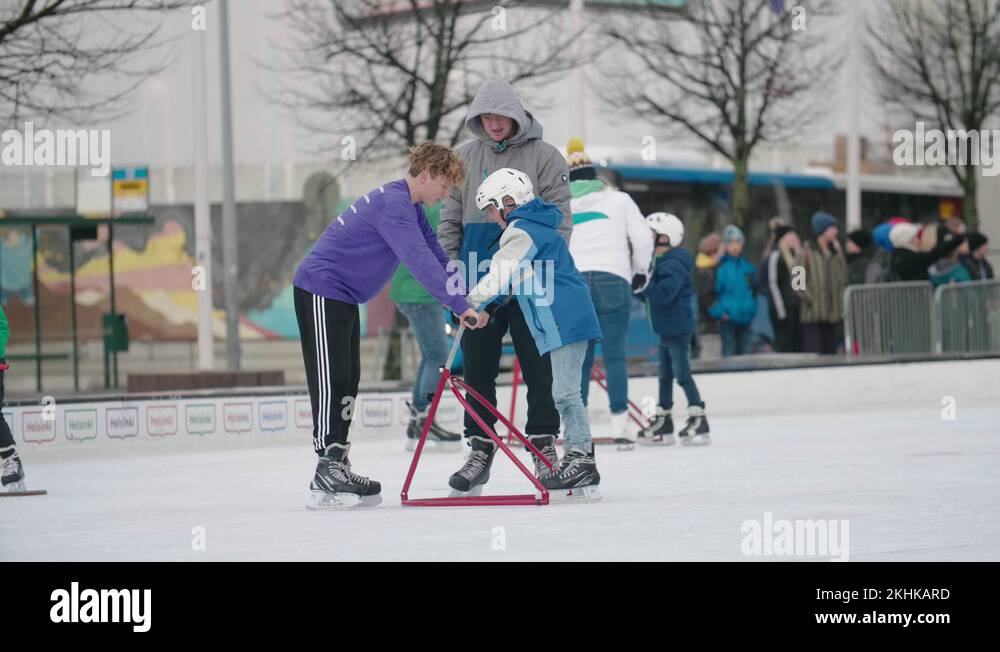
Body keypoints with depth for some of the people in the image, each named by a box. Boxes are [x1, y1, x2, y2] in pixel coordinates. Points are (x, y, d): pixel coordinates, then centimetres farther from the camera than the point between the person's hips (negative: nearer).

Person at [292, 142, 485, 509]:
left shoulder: (411, 207, 12)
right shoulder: (393, 204, -22)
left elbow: (436, 255, 12)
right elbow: (420, 261, -30)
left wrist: (466, 296, 1)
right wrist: (460, 306, -32)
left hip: (342, 296, 11)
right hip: (320, 290, -11)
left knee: (346, 382, 11)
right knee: (331, 381, -12)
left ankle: (337, 468, 17)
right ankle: (325, 479, -13)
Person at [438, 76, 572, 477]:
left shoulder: (544, 156, -2)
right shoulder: (466, 157, 9)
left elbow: (559, 217, -3)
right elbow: (451, 216, 13)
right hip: (477, 275, 3)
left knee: (537, 361, 0)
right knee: (478, 363, 5)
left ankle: (543, 441, 8)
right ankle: (479, 443, 13)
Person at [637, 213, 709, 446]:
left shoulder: (674, 265, -18)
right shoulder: (658, 263, 14)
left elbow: (664, 294, -30)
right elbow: (652, 294, 18)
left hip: (678, 329, -10)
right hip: (665, 329, 10)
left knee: (682, 374, -9)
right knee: (665, 375, 15)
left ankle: (699, 422, -6)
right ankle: (663, 423, 23)